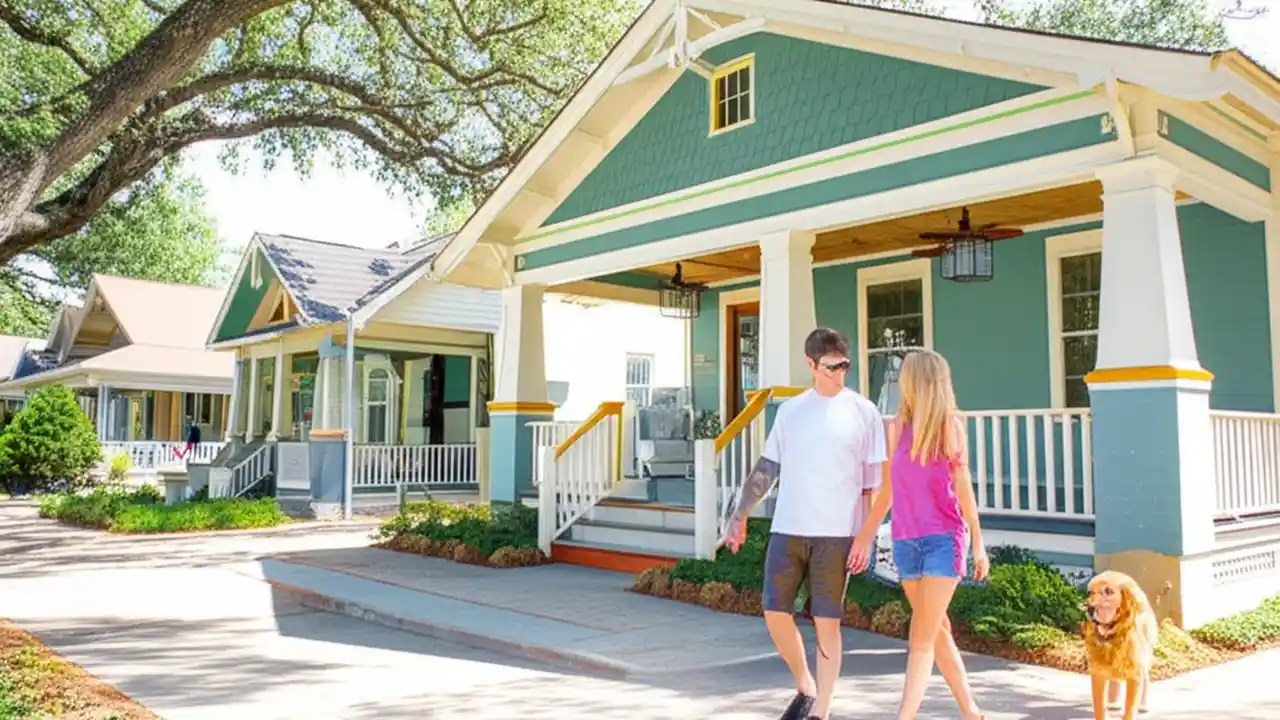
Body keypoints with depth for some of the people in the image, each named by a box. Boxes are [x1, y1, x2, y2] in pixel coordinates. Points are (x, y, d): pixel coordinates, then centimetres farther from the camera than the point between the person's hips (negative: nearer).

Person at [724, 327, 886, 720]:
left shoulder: (863, 412, 0)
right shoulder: (789, 410, 8)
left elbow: (874, 480, 0)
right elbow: (766, 468, 11)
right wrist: (740, 515, 6)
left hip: (836, 533, -3)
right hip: (787, 529, 3)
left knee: (826, 622, 1)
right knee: (775, 613, 3)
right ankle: (805, 687, 26)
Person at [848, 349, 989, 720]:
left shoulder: (949, 424, -4)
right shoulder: (898, 425, 8)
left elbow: (962, 486, -1)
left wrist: (978, 542, 0)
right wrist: (865, 535, 16)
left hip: (942, 539, -5)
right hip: (905, 540, 5)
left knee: (922, 638, -6)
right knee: (937, 632, 13)